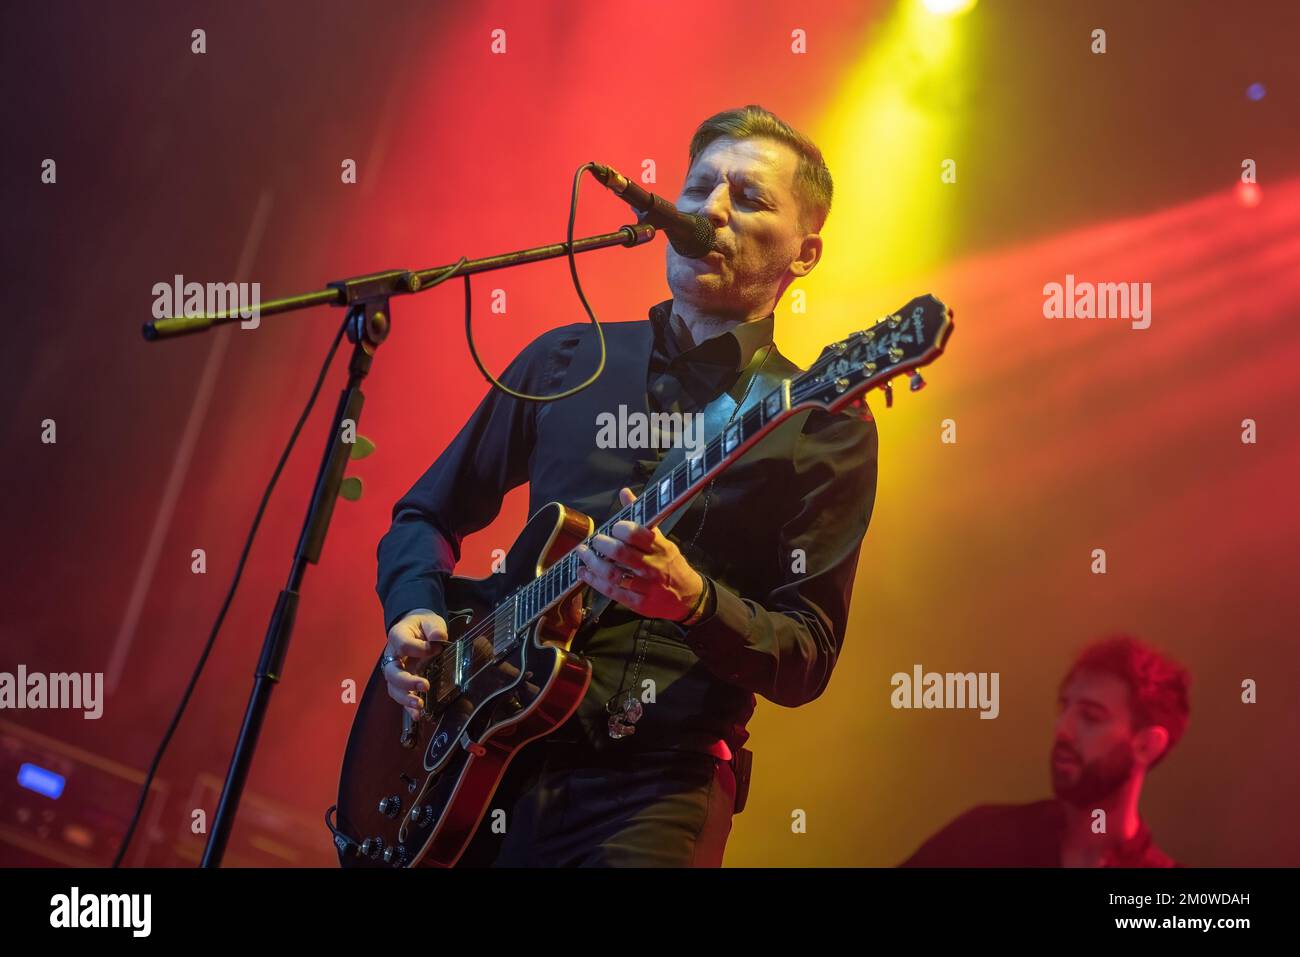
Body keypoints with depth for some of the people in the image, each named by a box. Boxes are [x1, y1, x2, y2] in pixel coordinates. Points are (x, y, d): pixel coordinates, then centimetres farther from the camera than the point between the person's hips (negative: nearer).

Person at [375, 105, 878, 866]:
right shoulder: (566, 359, 10)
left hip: (652, 778, -3)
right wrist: (415, 613, -1)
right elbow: (427, 515, 18)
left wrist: (692, 600, -23)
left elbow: (809, 660, -5)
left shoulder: (824, 429, 0)